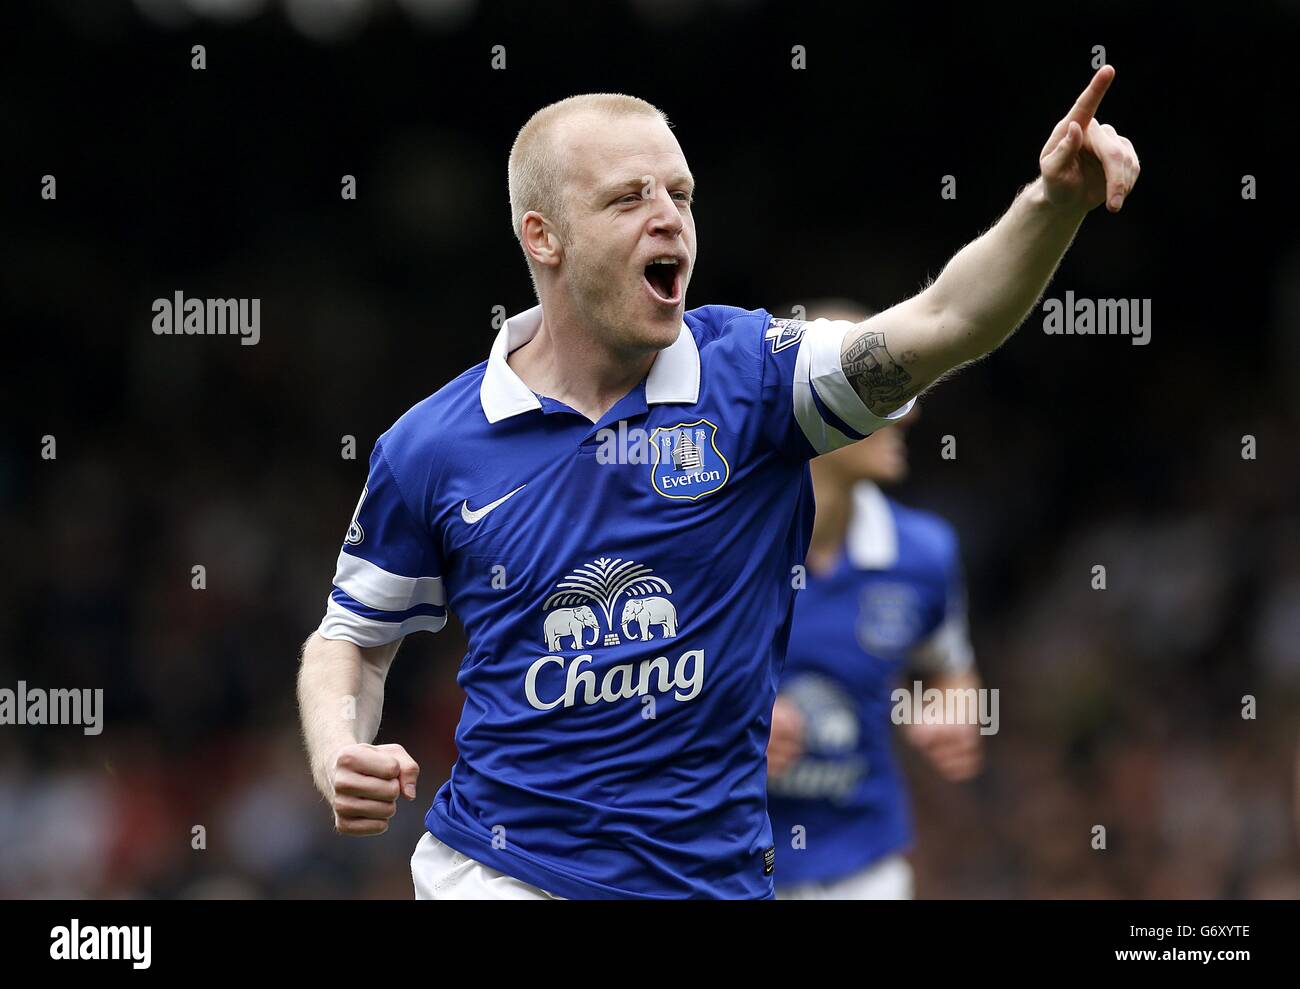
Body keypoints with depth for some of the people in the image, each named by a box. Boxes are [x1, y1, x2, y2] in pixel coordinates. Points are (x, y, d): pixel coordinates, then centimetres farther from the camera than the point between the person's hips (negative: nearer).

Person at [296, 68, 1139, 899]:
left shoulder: (750, 376, -6)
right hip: (494, 868, -1)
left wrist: (1054, 201, -38)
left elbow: (942, 324, -21)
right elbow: (353, 639, 9)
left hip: (709, 873, 1)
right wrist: (339, 763, -11)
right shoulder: (431, 448, -3)